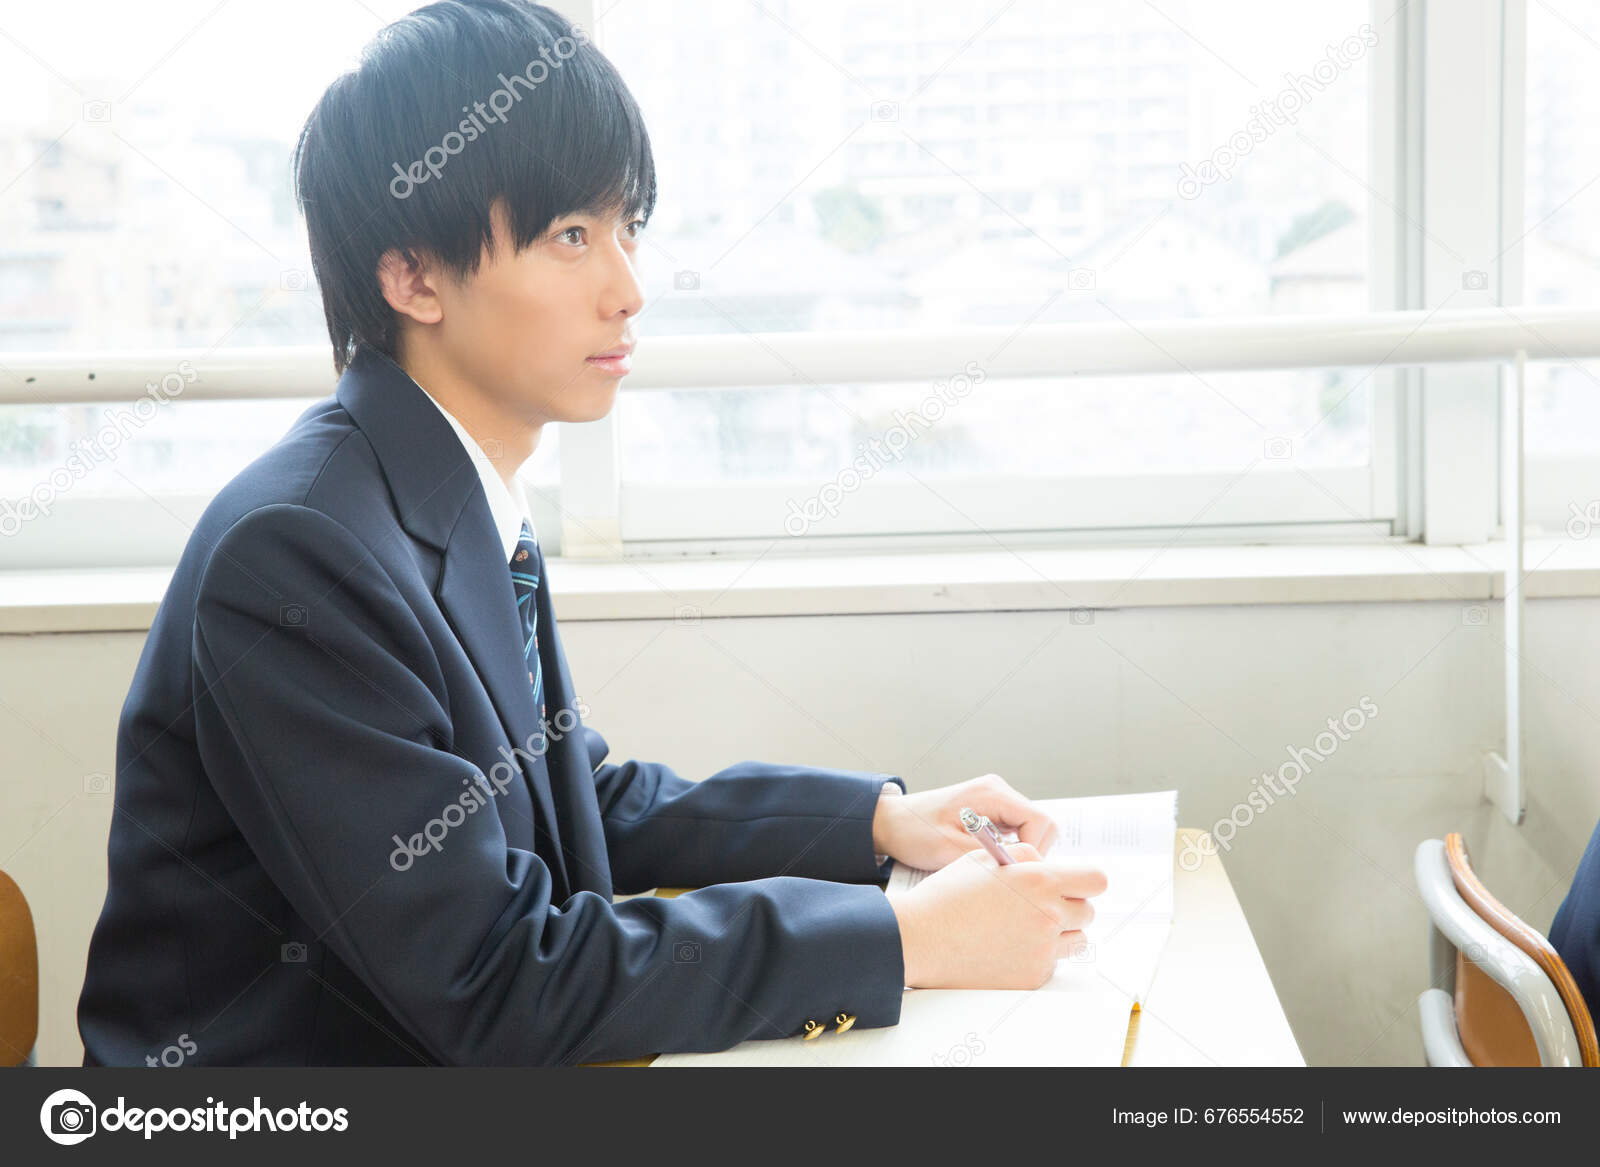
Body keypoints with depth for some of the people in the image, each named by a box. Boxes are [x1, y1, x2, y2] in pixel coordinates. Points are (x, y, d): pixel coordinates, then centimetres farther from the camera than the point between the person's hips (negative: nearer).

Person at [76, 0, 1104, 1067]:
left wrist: (883, 817, 3)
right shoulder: (297, 552, -22)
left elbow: (591, 802, 14)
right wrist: (907, 939, -21)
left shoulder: (471, 508, 4)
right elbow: (493, 985, -23)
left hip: (466, 1056, 7)